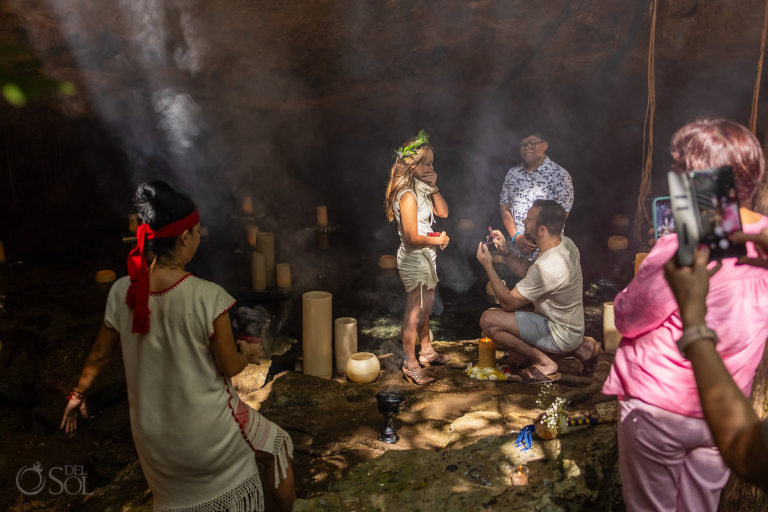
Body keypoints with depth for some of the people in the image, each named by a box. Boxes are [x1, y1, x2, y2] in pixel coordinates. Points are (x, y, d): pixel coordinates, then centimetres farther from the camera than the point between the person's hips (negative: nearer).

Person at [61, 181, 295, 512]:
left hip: (153, 437, 5)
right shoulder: (207, 296, -25)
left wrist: (78, 393, 21)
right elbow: (229, 367, -16)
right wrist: (246, 352, 6)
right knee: (277, 445, 24)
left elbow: (100, 355, 3)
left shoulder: (122, 292, -11)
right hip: (208, 429, -4)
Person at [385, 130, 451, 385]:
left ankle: (426, 351, 37)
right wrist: (438, 240, -10)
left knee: (425, 306, 21)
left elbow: (443, 212, 9)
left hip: (425, 257, 10)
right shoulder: (407, 195, -23)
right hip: (414, 259, -10)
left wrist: (434, 187, -3)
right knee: (414, 312, 0)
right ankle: (410, 364, 13)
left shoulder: (421, 188, 6)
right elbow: (412, 238, -25)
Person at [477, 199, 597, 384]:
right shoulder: (564, 243, -4)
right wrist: (506, 252, -6)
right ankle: (578, 347, 16)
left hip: (559, 333, -9)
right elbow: (527, 272, 9)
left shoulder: (547, 267, -34)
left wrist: (488, 265, -18)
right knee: (516, 359, 25)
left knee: (488, 320, -19)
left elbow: (508, 303, -22)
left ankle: (544, 363, -6)